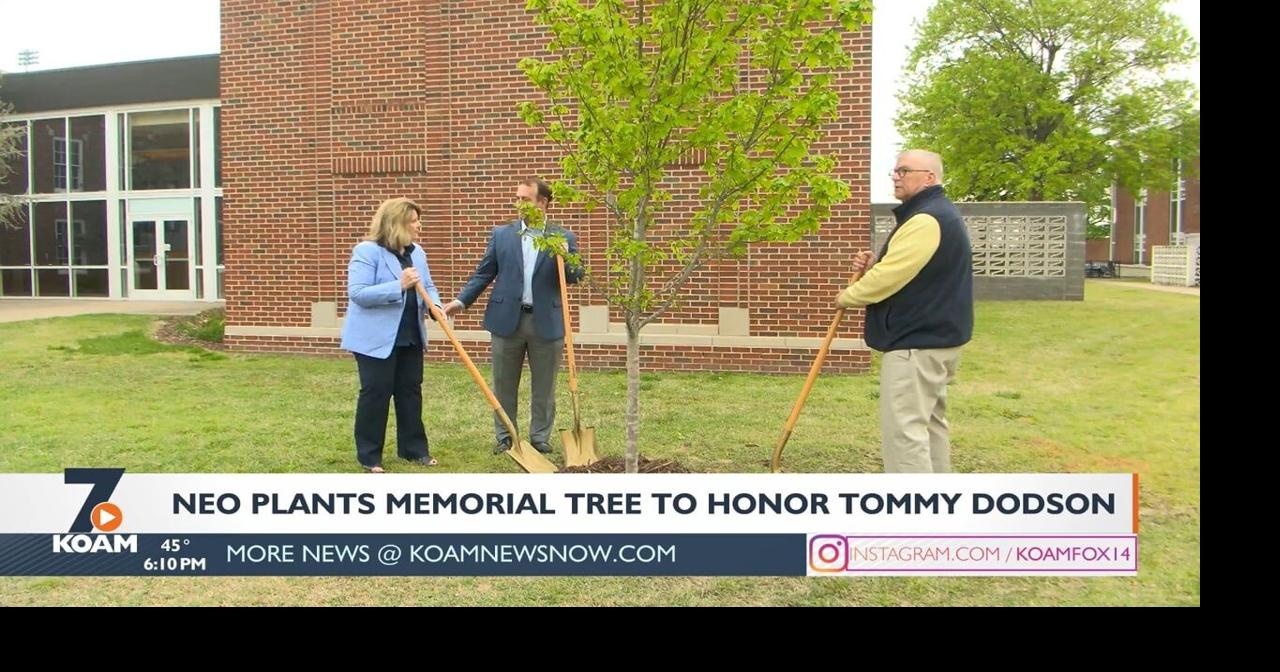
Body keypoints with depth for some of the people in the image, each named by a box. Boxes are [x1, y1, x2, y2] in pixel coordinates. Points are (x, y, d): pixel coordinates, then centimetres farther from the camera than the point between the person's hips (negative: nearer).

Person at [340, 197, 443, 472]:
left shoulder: (416, 253, 8)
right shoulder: (367, 251, -15)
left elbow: (428, 286, 11)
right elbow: (357, 292, -22)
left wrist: (435, 305, -12)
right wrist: (399, 286, -30)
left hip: (410, 336, 7)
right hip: (376, 338, -7)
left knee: (411, 390, 12)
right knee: (376, 393, -1)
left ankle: (414, 448, 22)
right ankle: (369, 455, 10)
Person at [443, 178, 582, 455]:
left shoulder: (564, 238, 3)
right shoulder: (501, 234, 5)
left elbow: (576, 276, -1)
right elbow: (484, 273, 7)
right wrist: (461, 300, -3)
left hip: (546, 322, -1)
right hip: (507, 319, 1)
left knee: (544, 386, 9)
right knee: (504, 385, 9)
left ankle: (540, 437, 22)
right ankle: (504, 437, 22)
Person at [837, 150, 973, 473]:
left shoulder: (925, 220, -19)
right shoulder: (940, 214, 18)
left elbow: (890, 279, -21)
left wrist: (847, 297, -4)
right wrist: (872, 266, 2)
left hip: (915, 343, -12)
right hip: (934, 338, 12)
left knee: (904, 431, -11)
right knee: (930, 422, 17)